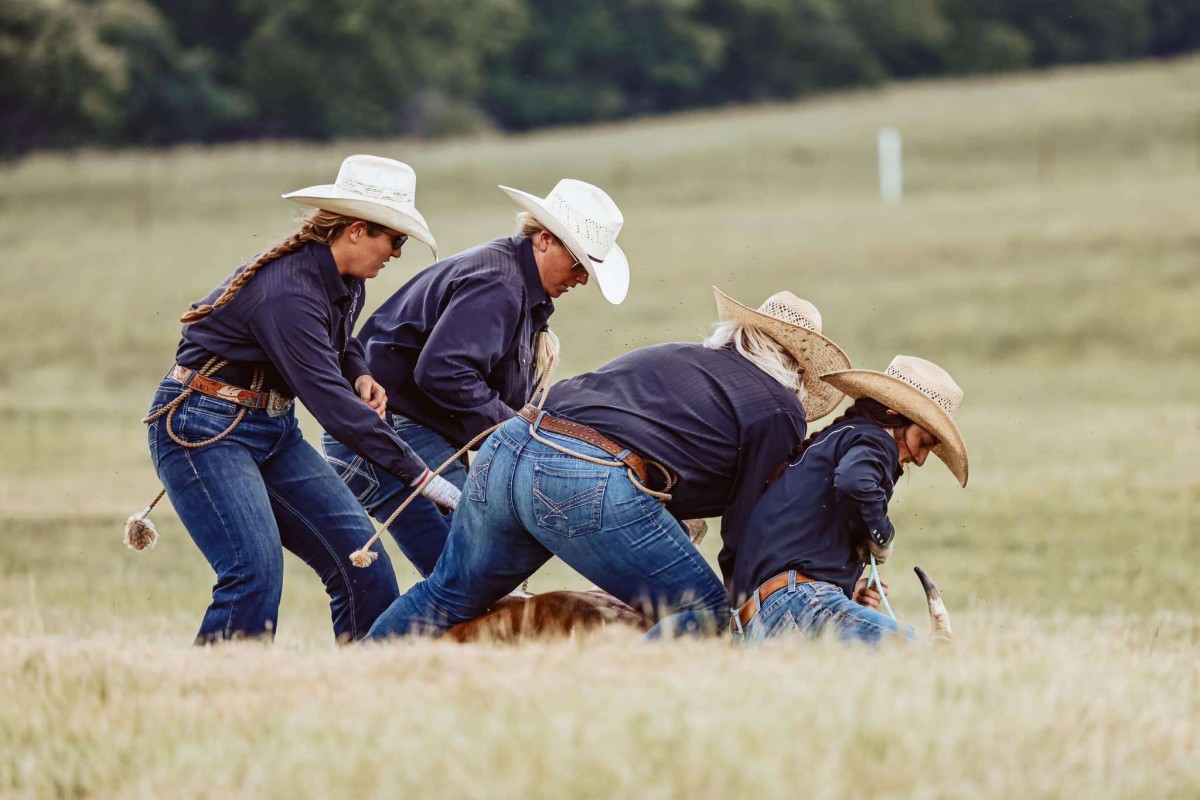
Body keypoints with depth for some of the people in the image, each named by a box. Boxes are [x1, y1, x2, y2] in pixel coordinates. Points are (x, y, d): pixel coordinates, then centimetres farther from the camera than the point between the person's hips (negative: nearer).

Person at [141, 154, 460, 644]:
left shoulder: (345, 283, 2)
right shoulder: (288, 292, -27)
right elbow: (330, 403, -32)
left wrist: (360, 375, 0)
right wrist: (419, 476, -31)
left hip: (273, 429, 9)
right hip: (202, 427, -9)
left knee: (356, 553, -3)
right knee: (256, 571, -23)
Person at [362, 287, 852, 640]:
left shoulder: (670, 356, 30)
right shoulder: (780, 411, 10)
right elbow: (747, 528, 8)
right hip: (592, 486, -7)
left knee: (449, 594, 26)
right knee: (706, 615, 7)